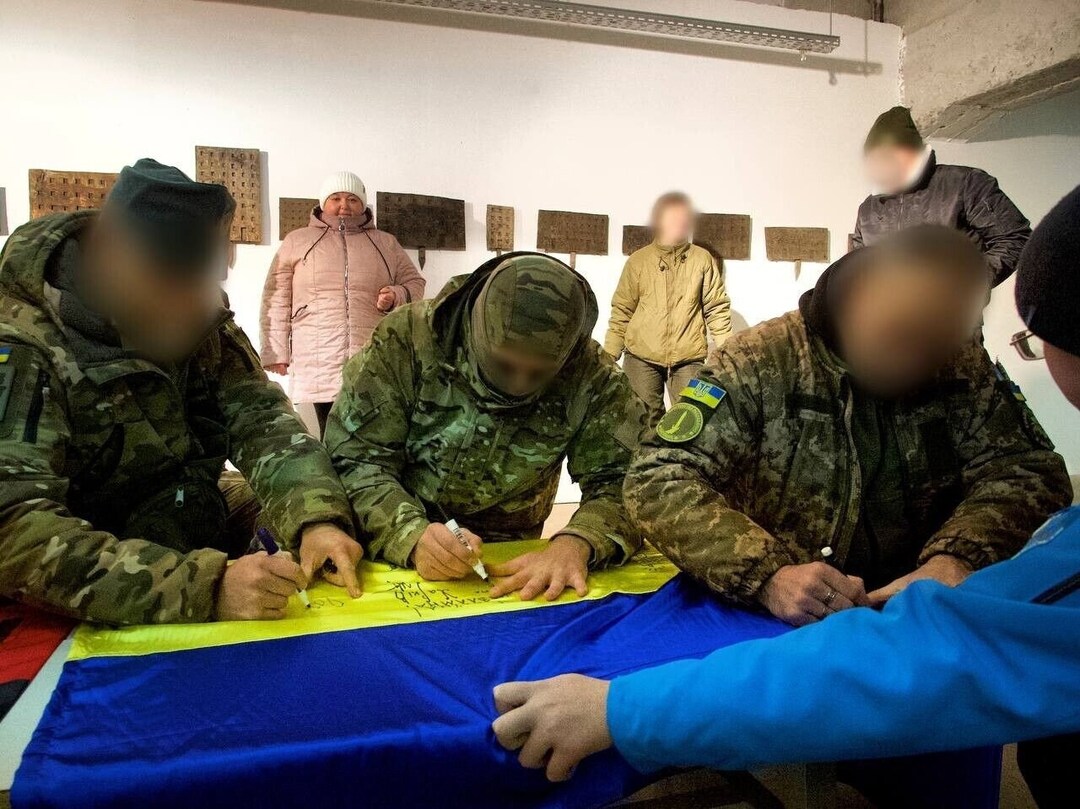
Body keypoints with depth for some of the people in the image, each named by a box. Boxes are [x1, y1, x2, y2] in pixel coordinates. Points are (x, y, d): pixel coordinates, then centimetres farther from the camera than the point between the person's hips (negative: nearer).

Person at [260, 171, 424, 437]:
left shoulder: (386, 244, 16)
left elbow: (415, 283, 20)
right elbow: (277, 300, 10)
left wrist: (396, 296, -3)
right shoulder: (296, 242, 13)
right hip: (320, 364, -1)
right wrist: (275, 352, 2)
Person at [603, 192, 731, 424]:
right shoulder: (638, 260, 4)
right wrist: (609, 355, 1)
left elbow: (716, 308, 5)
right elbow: (622, 311, 6)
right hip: (641, 357, 0)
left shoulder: (702, 259, 4)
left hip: (689, 358, 0)